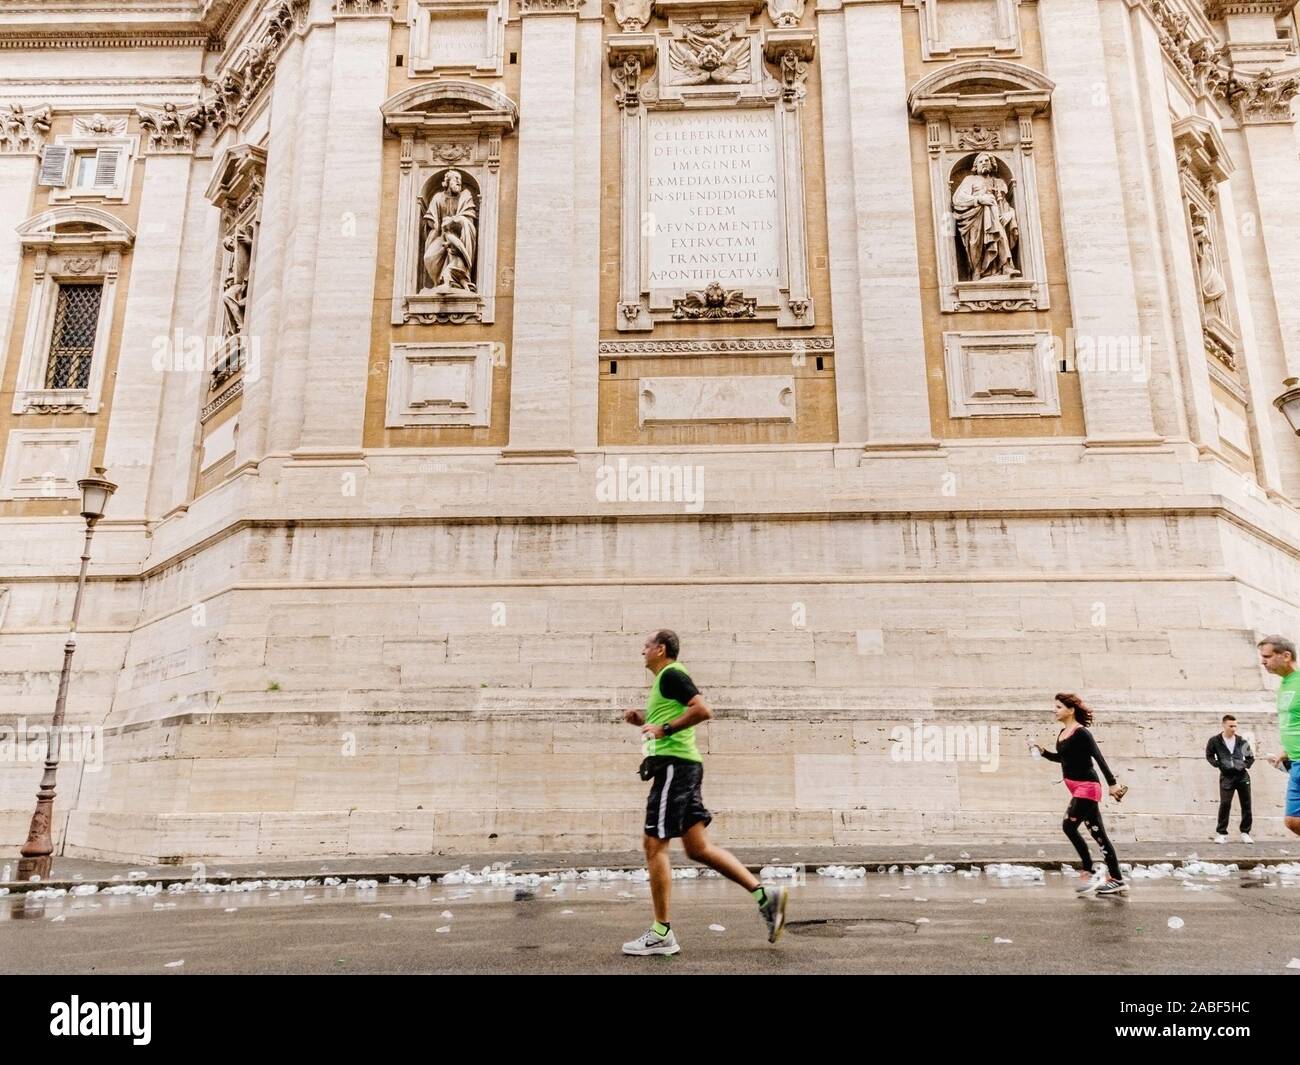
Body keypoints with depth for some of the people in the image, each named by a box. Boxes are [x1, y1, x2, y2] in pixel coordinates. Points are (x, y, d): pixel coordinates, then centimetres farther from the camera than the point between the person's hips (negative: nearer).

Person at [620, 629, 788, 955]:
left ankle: (661, 934, 1)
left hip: (674, 764, -10)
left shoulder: (671, 674, -8)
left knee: (654, 845, -5)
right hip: (682, 767, 10)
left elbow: (703, 710, -20)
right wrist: (642, 719, 17)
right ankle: (764, 894, 7)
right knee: (699, 848, 8)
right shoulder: (666, 678, 22)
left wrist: (665, 729, -18)